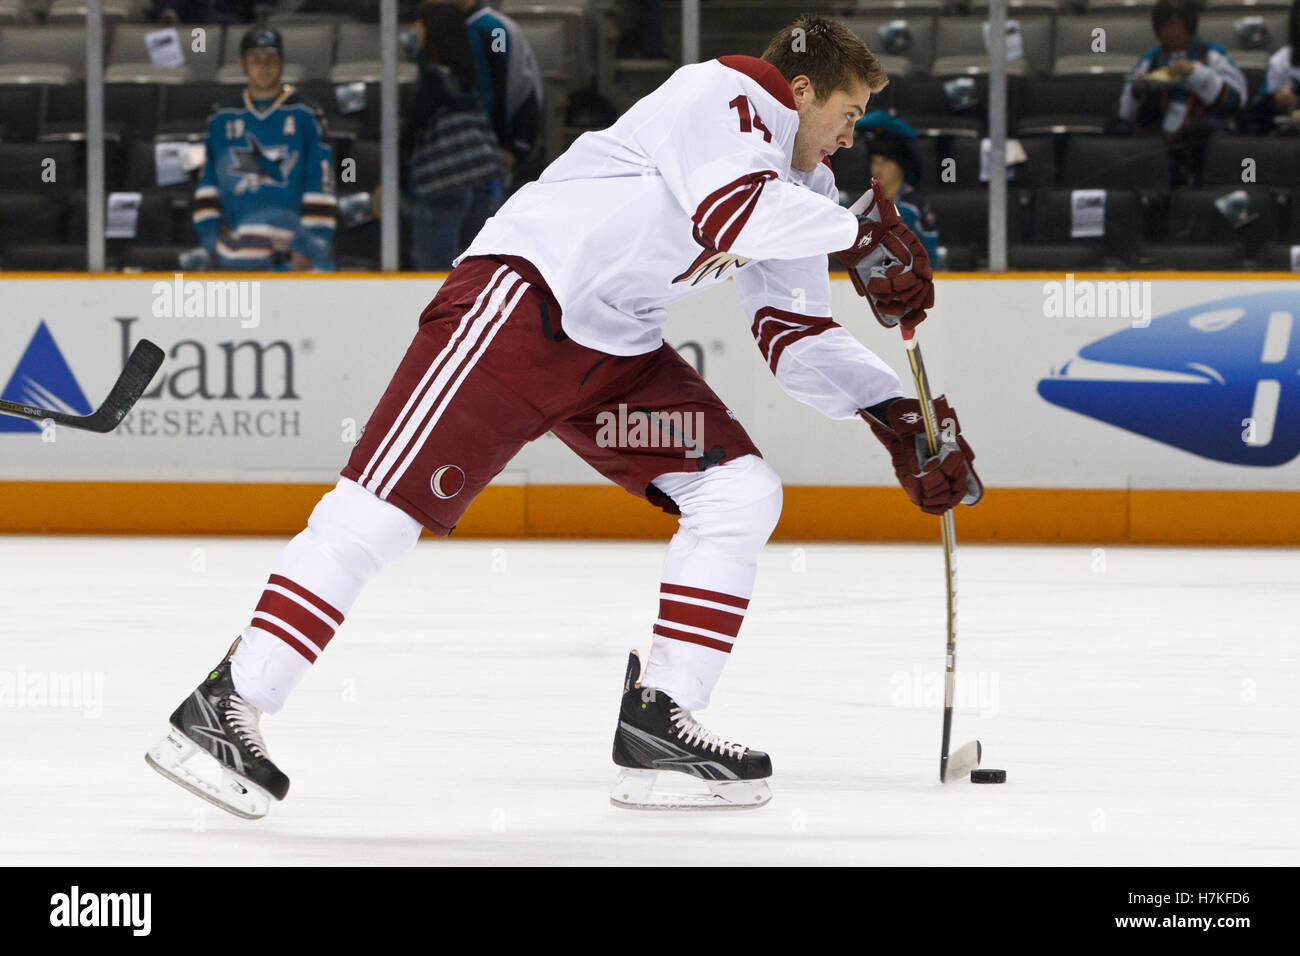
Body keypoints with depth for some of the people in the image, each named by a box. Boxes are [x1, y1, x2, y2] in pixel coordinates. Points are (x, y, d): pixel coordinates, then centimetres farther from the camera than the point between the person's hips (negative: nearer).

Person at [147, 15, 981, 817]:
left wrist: (894, 411, 4)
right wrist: (861, 233, -20)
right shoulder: (726, 92, -10)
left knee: (742, 490, 0)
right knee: (394, 498, -18)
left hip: (618, 350, 10)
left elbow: (796, 340, 16)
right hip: (521, 295, -10)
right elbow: (728, 207, -29)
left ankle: (658, 719, -1)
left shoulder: (798, 190, 17)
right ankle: (226, 707, -18)